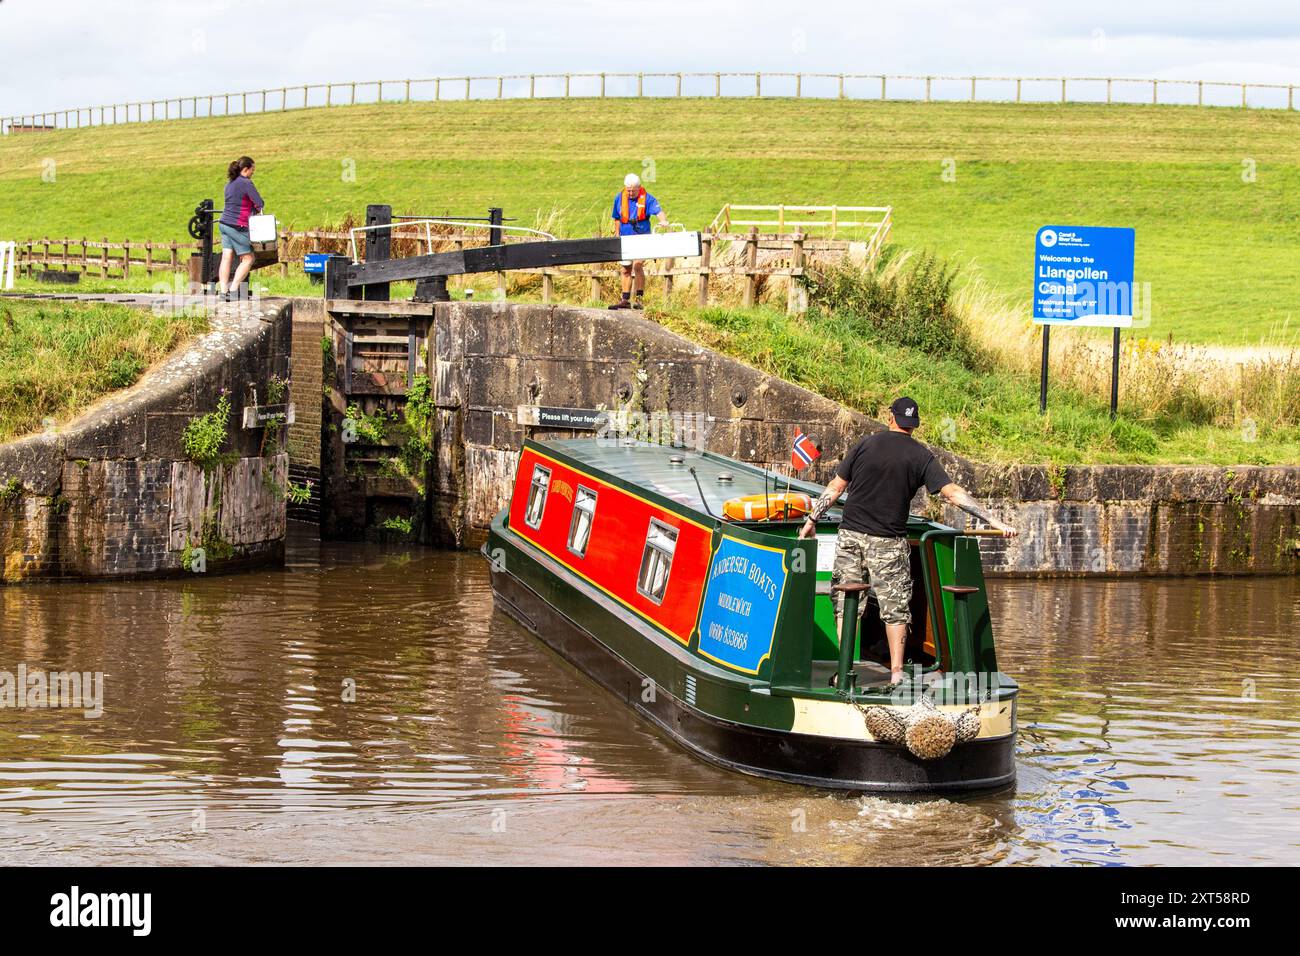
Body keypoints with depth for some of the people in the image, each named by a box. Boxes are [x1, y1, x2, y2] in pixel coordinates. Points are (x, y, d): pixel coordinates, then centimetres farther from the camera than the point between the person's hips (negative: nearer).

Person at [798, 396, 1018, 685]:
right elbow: (953, 493, -8)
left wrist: (812, 520, 12)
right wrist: (994, 521, -8)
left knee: (846, 604, 6)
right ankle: (896, 672, 4)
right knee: (895, 608, 7)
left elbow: (835, 487, 3)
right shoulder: (921, 456, -1)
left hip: (850, 535, 1)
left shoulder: (866, 444, 2)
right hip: (889, 542, -1)